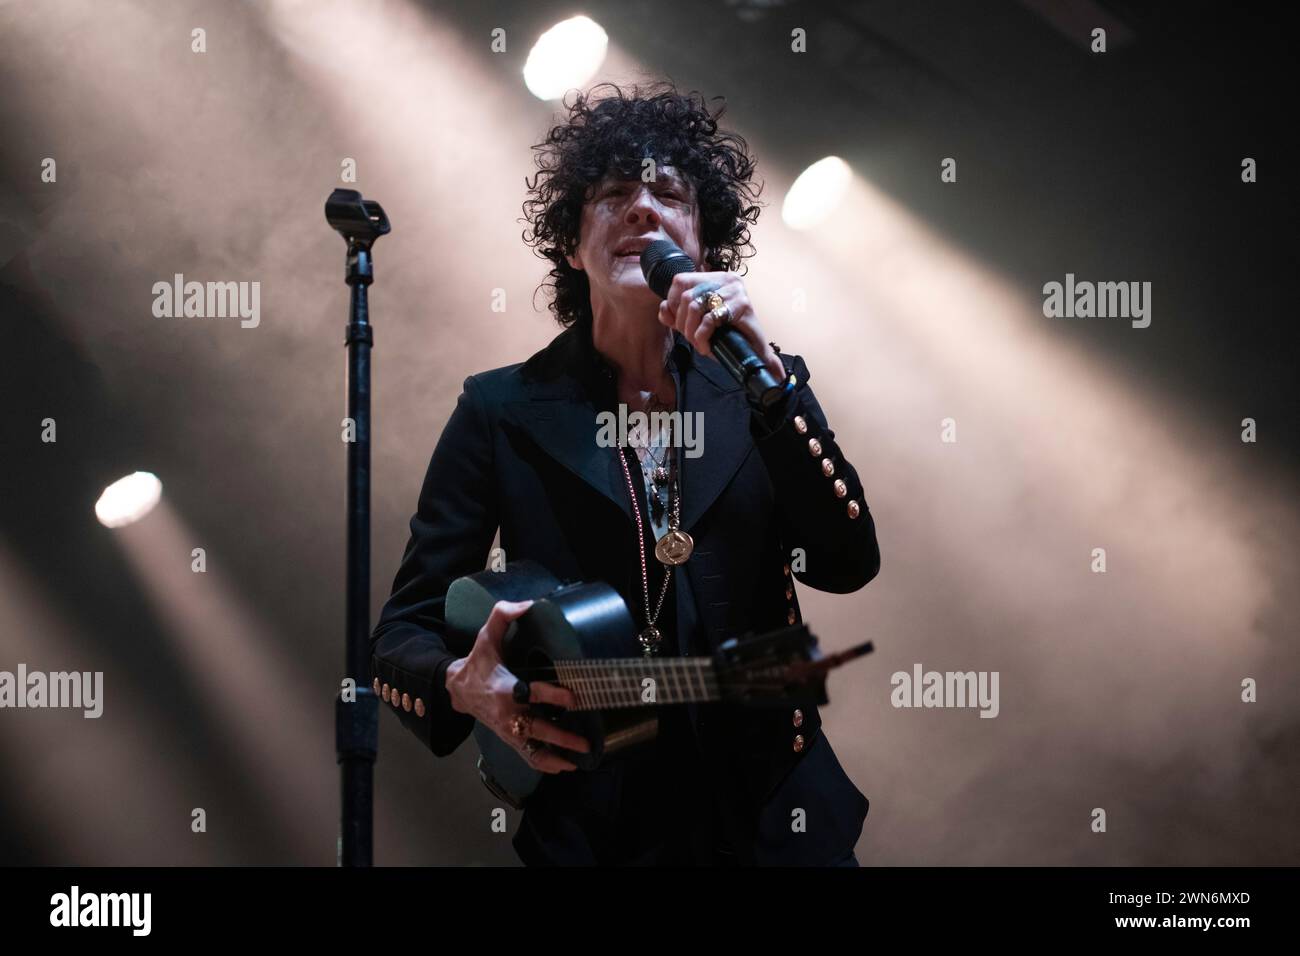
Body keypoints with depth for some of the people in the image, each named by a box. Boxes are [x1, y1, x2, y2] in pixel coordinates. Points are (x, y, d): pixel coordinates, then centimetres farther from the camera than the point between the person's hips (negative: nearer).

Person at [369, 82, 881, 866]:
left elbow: (848, 564, -10)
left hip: (769, 815, 2)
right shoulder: (504, 412, -2)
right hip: (585, 824, -2)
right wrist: (462, 685, -26)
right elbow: (403, 637, -3)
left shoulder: (761, 389, 4)